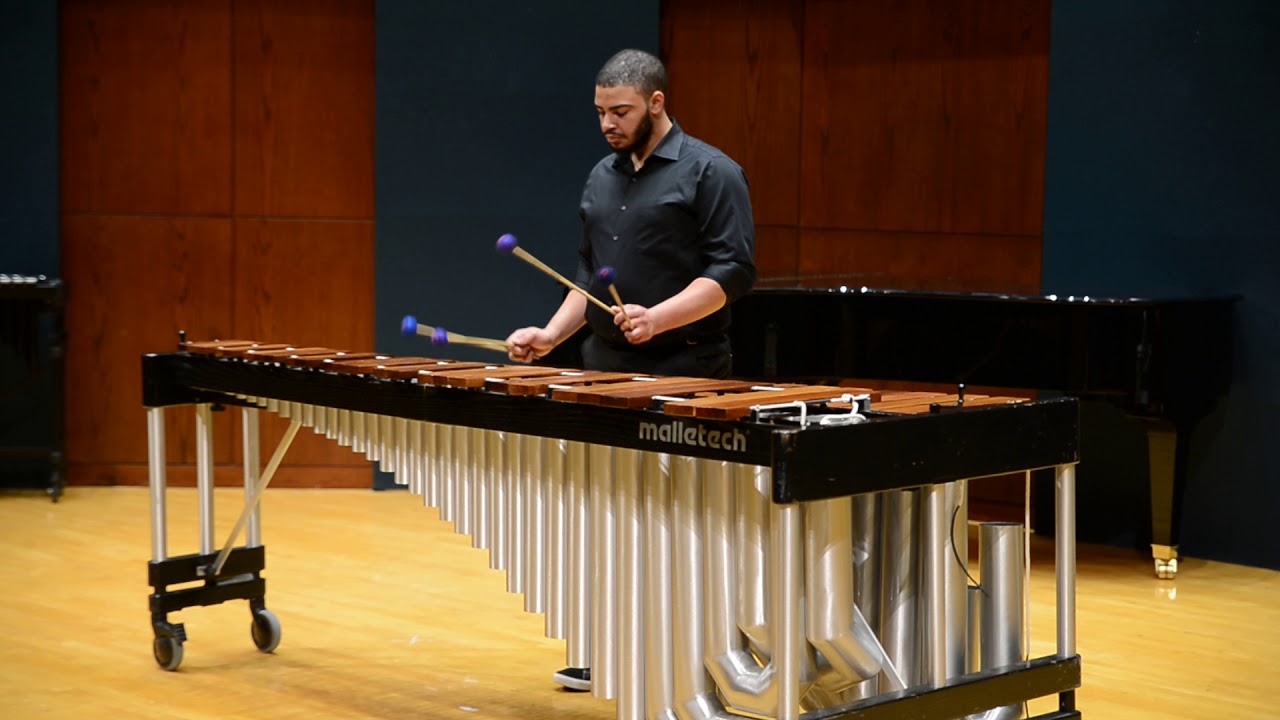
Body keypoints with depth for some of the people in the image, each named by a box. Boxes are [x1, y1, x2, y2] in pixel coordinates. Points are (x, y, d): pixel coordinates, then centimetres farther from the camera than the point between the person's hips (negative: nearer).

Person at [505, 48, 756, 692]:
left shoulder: (710, 173, -5)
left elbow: (733, 270, -13)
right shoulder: (602, 178, 16)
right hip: (608, 374, 7)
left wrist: (657, 318, -24)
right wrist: (552, 334, 9)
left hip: (682, 379, -7)